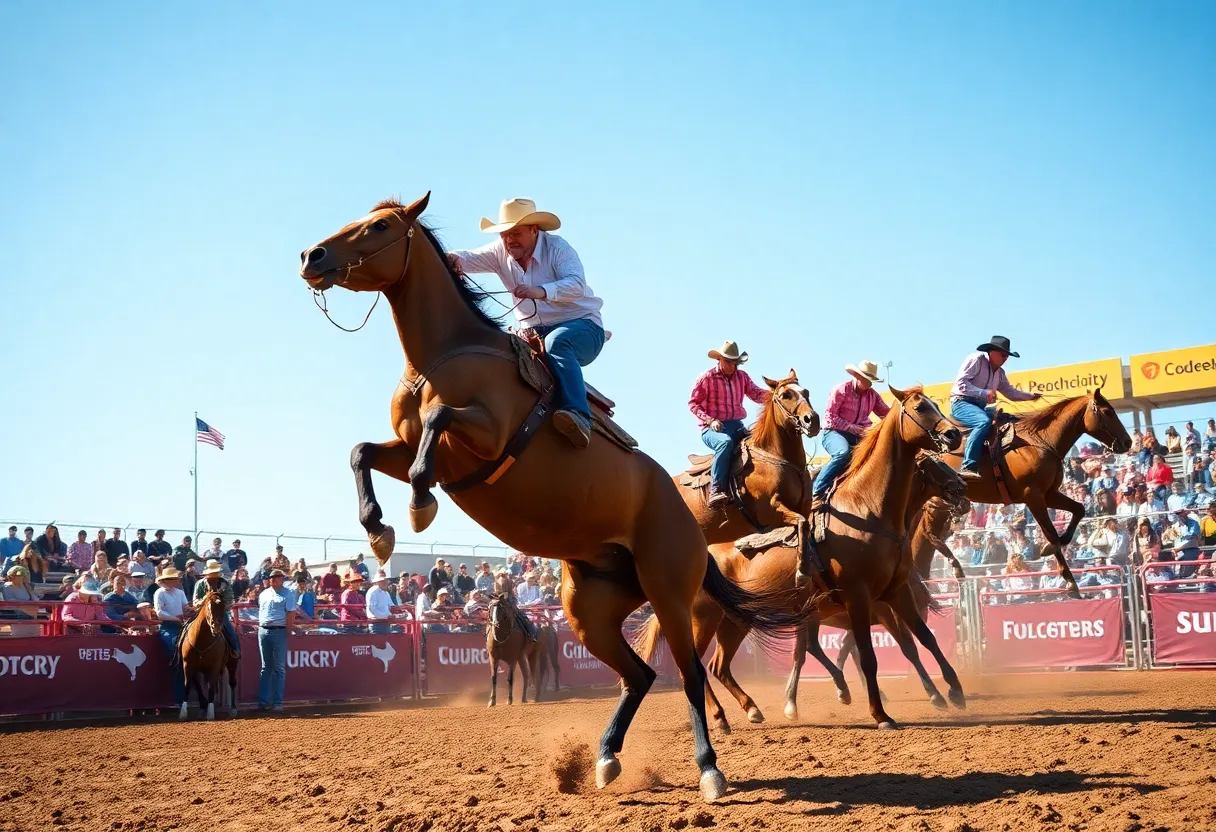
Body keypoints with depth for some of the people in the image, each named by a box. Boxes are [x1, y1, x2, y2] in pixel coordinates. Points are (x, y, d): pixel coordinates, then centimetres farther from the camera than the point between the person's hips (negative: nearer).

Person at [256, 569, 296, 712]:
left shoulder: (287, 594, -4)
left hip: (279, 632, -6)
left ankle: (277, 702, 2)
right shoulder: (264, 594, 13)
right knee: (265, 667, 10)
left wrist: (287, 632, -15)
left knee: (279, 668, -1)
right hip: (263, 630, 6)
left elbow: (291, 615, -9)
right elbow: (260, 610, 18)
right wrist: (260, 627, 9)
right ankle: (263, 701, 13)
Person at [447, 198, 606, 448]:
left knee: (556, 343, -38)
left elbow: (576, 284, -26)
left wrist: (541, 292, -44)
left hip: (581, 326, -6)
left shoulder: (557, 247, -10)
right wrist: (455, 260, -36)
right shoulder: (501, 252, 5)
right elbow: (472, 258, -11)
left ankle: (579, 418, -52)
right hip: (533, 334, 6)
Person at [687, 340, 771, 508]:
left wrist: (774, 393, -23)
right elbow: (693, 403, -2)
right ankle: (716, 489, -40)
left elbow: (757, 395, -1)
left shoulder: (742, 377, 12)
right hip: (712, 429, -5)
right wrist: (710, 420, -17)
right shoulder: (706, 378, -1)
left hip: (737, 426, 5)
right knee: (725, 442, -38)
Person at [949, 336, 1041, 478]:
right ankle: (968, 467, -43)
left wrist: (1030, 396, 9)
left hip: (980, 407, 9)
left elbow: (1010, 392, 24)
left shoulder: (1000, 373, 18)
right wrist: (985, 393, -27)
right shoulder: (976, 359, -7)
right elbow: (961, 383, -17)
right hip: (961, 403, -9)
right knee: (984, 421, -35)